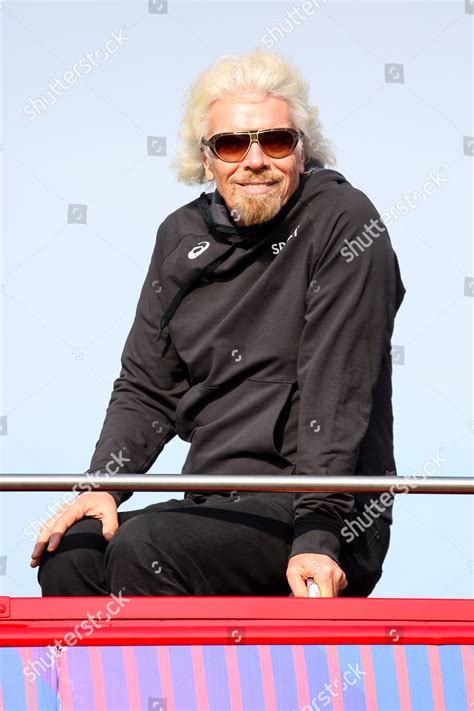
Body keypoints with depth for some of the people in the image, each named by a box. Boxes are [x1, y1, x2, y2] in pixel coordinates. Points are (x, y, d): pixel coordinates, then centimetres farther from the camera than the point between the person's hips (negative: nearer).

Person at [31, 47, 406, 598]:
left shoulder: (344, 222, -7)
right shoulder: (182, 236, 13)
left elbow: (338, 393, -16)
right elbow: (146, 388, 14)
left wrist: (315, 538, -24)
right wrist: (101, 486, -4)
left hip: (332, 523, -6)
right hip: (213, 506, 6)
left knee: (143, 549, -28)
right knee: (68, 555, -15)